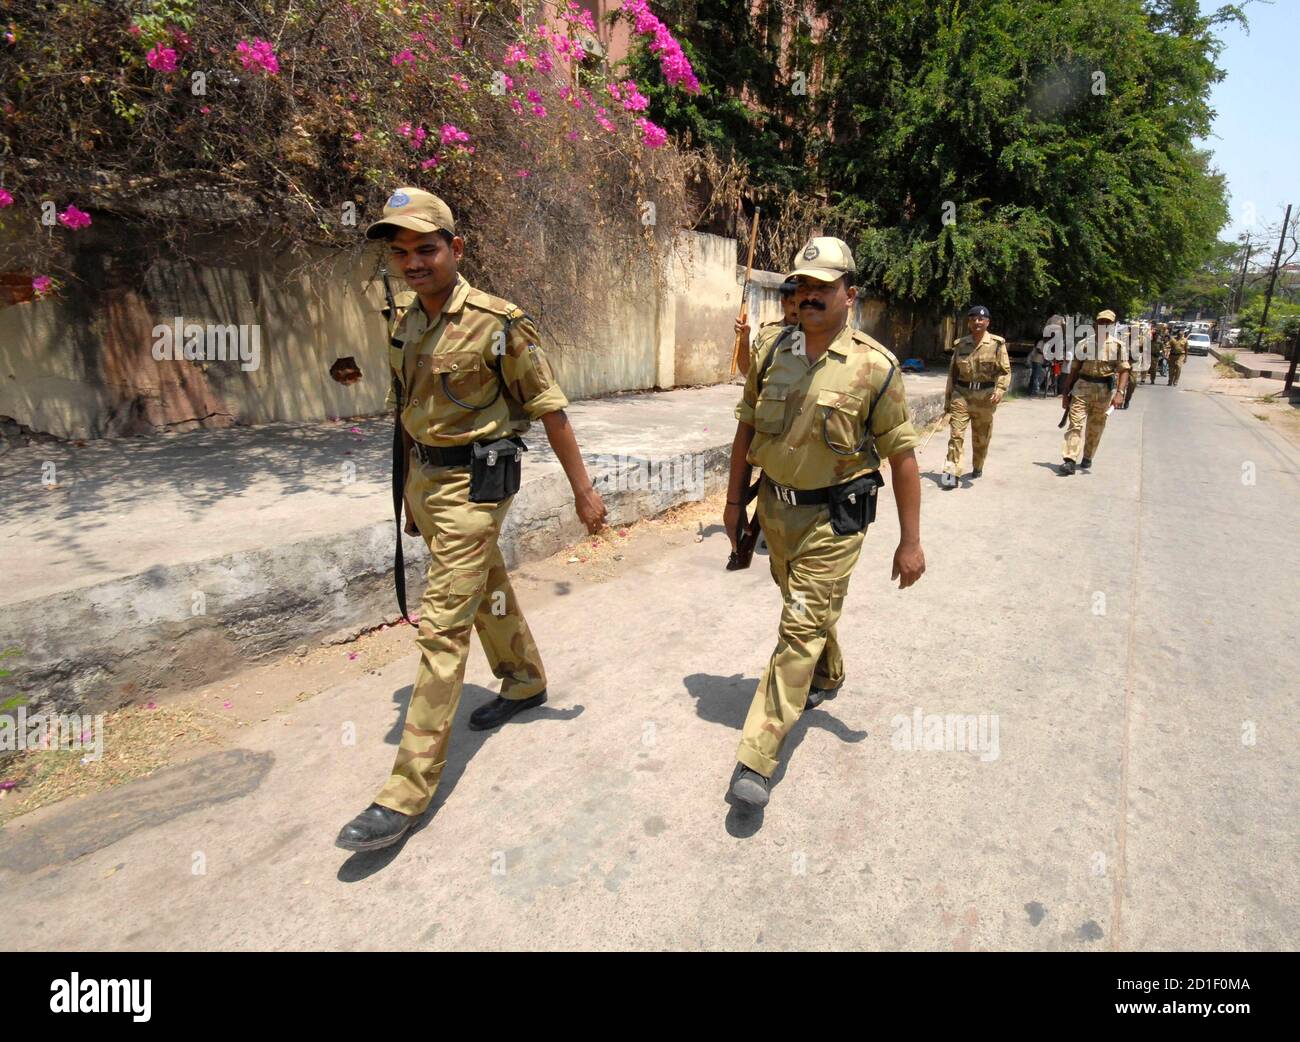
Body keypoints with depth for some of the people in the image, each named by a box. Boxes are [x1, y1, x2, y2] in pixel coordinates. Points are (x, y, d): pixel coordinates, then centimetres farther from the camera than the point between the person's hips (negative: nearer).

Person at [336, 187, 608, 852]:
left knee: (442, 626, -7)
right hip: (424, 477, 8)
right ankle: (524, 681, 46)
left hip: (474, 483, -8)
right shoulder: (406, 327, 8)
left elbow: (548, 408, -10)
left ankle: (408, 790, 0)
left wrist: (582, 488, -8)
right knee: (486, 589, 22)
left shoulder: (498, 323, -14)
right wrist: (409, 495, 20)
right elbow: (407, 414, 15)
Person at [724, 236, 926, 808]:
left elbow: (902, 454, -10)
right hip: (775, 508, 5)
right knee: (805, 607, 24)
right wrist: (734, 499, 9)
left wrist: (910, 541, -9)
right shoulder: (774, 353, 1)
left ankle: (757, 759, -1)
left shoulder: (874, 366, -13)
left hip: (832, 518, -5)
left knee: (801, 628, -7)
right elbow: (747, 427, 10)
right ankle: (826, 677, 53)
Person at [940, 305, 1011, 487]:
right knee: (956, 433, -12)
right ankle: (951, 473, -15)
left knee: (981, 437, 13)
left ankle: (977, 467, 35)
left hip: (985, 396, -1)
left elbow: (1005, 371, -2)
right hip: (961, 393, 1)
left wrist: (999, 390, -21)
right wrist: (948, 399, 13)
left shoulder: (997, 344, -1)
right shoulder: (960, 344, 7)